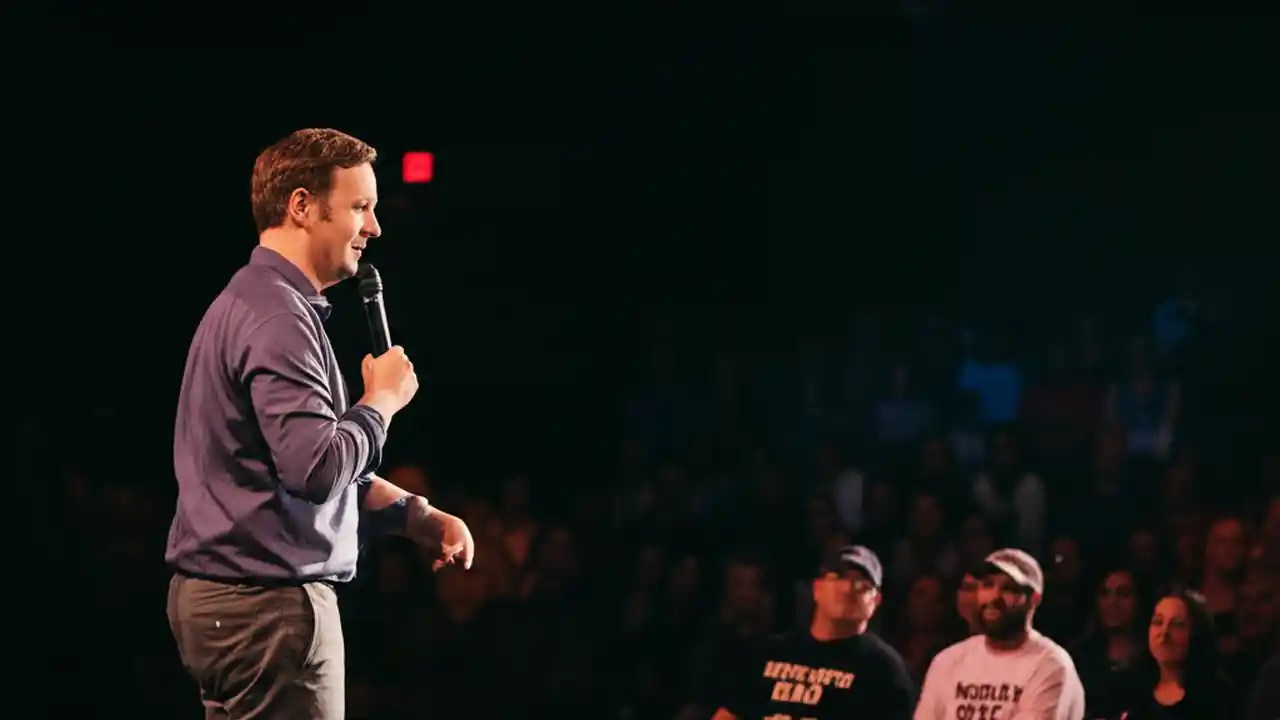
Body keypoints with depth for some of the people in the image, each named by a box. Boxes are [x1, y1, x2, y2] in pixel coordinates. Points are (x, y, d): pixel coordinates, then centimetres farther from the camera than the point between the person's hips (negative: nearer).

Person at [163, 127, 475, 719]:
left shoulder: (255, 300, 18)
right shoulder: (277, 318, -16)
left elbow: (316, 458, 22)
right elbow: (318, 469, -26)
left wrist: (414, 515, 11)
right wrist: (382, 400, -9)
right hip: (270, 605, -10)